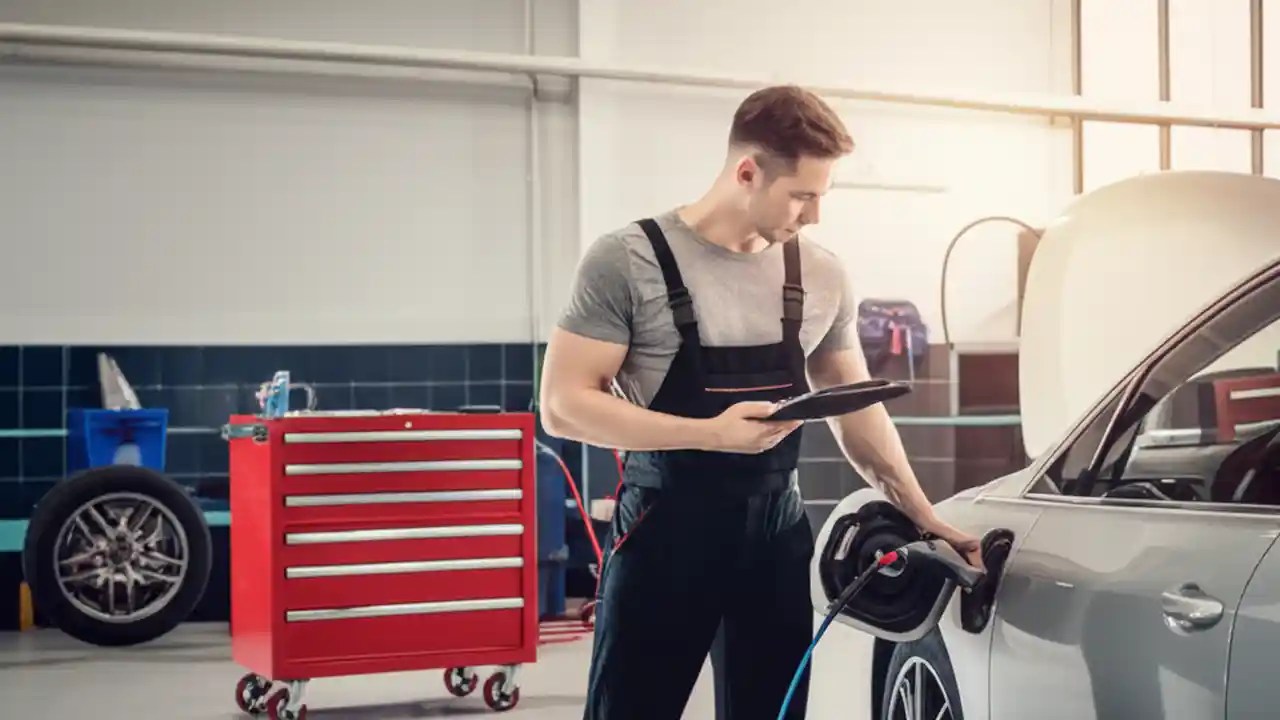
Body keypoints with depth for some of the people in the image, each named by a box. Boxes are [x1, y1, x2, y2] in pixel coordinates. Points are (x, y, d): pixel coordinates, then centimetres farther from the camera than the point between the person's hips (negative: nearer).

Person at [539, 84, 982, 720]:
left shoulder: (822, 276, 6)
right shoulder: (628, 261, -9)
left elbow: (856, 410, 16)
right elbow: (563, 406, -12)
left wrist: (924, 517, 11)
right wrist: (712, 434, -21)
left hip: (777, 532, 4)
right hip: (664, 532, -4)